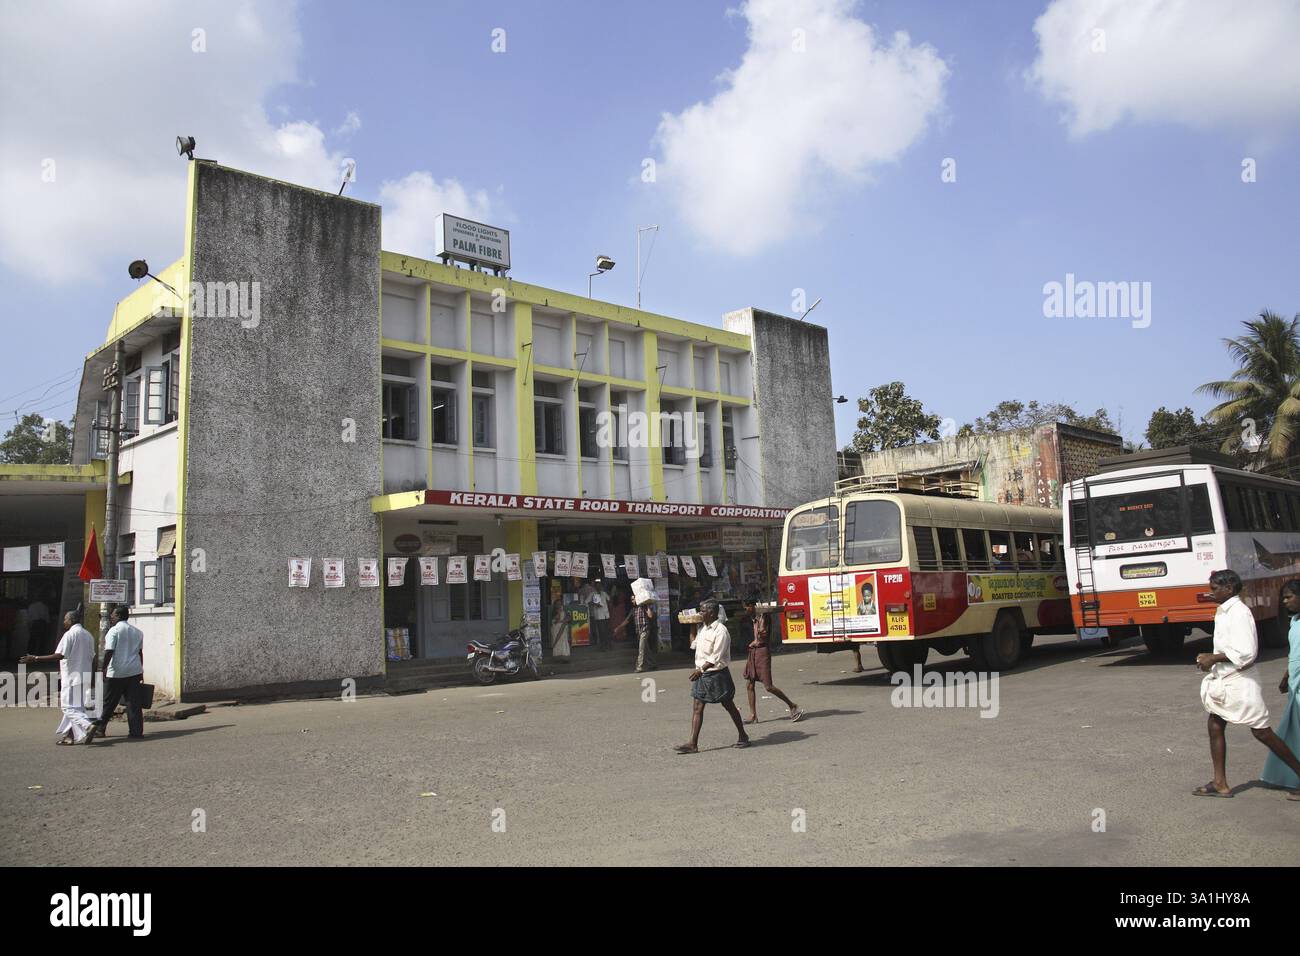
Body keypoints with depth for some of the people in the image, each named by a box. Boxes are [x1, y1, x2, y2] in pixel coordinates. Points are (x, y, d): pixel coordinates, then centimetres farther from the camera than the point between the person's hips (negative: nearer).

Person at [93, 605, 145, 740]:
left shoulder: (114, 631, -8)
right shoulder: (137, 631, 11)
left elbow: (109, 652, -15)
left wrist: (104, 669, -8)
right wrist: (141, 672, 20)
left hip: (116, 673, -5)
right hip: (134, 671, 5)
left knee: (108, 703, 9)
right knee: (134, 703, 4)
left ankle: (99, 728, 20)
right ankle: (136, 731, 1)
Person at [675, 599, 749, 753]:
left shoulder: (720, 631, -16)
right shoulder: (703, 629, 11)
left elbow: (716, 657, -20)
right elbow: (694, 644, 26)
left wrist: (701, 669, -20)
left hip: (717, 673, -8)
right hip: (701, 674, 8)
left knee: (728, 706, 7)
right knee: (697, 707, 1)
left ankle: (743, 737, 24)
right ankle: (693, 744, 0)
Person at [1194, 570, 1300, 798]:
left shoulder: (1239, 613, -17)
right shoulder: (1224, 612, 12)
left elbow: (1246, 652, -23)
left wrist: (1214, 658, -18)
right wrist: (1209, 658, 7)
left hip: (1239, 681, -10)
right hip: (1223, 681, 10)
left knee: (1262, 732, -2)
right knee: (1215, 726, 7)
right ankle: (1220, 784, 12)